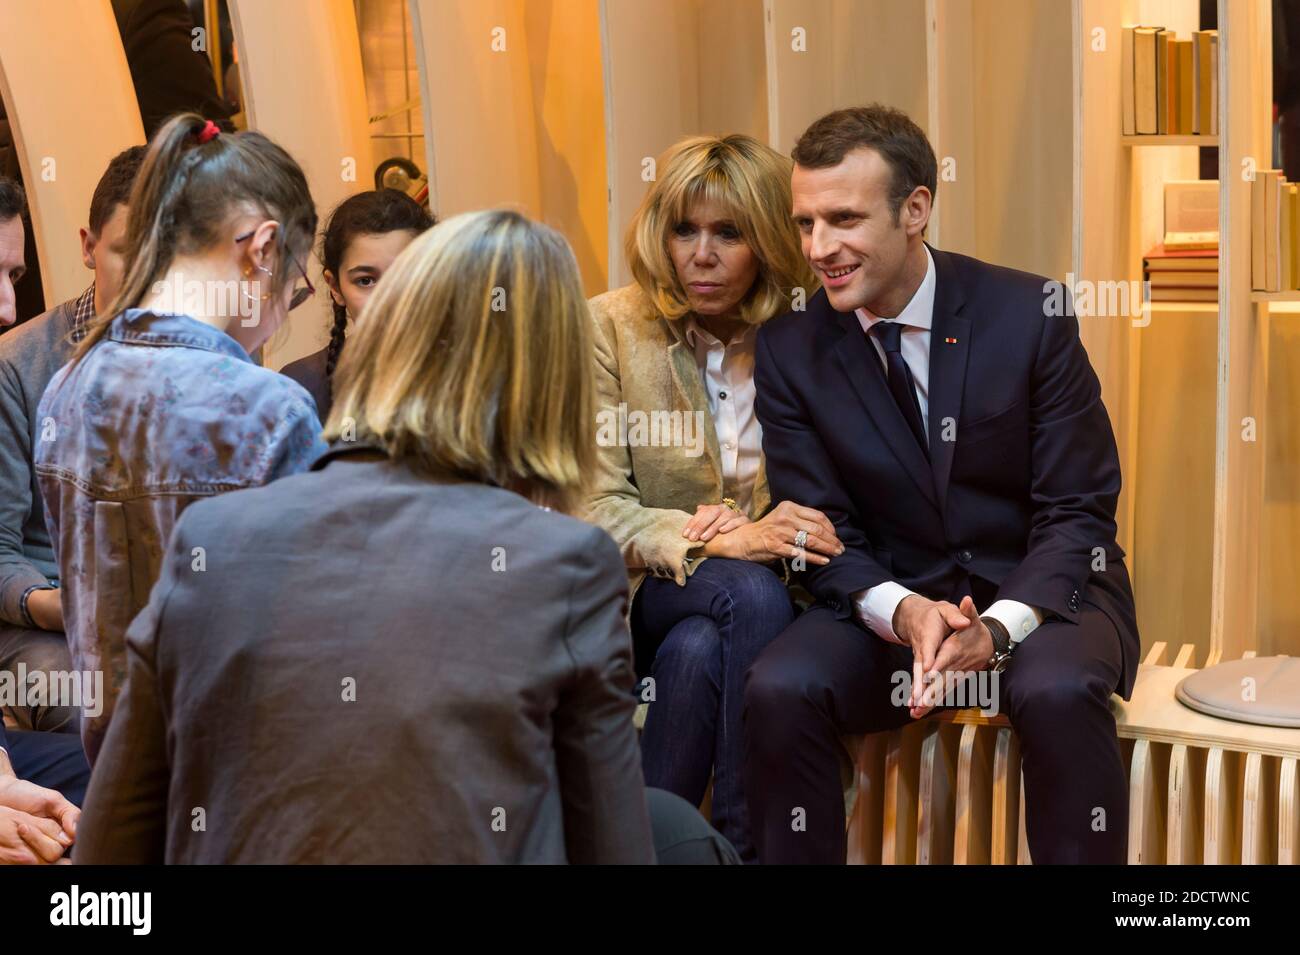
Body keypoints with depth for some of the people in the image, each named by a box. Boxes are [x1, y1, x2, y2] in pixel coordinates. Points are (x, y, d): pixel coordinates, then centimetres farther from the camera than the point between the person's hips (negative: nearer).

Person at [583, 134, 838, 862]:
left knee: (697, 652, -32)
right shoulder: (610, 327, -5)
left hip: (770, 588, 1)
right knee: (753, 592, -32)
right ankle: (752, 840, -21)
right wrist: (720, 541, -27)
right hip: (643, 597, -1)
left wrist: (729, 529, -15)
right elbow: (596, 513, -10)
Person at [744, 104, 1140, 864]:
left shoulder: (1031, 315, -9)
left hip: (1041, 595, -1)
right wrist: (903, 613, -24)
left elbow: (1079, 510, -8)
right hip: (893, 599, 2)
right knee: (779, 688, -27)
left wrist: (998, 626, -26)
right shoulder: (789, 349, -4)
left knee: (1058, 691, -34)